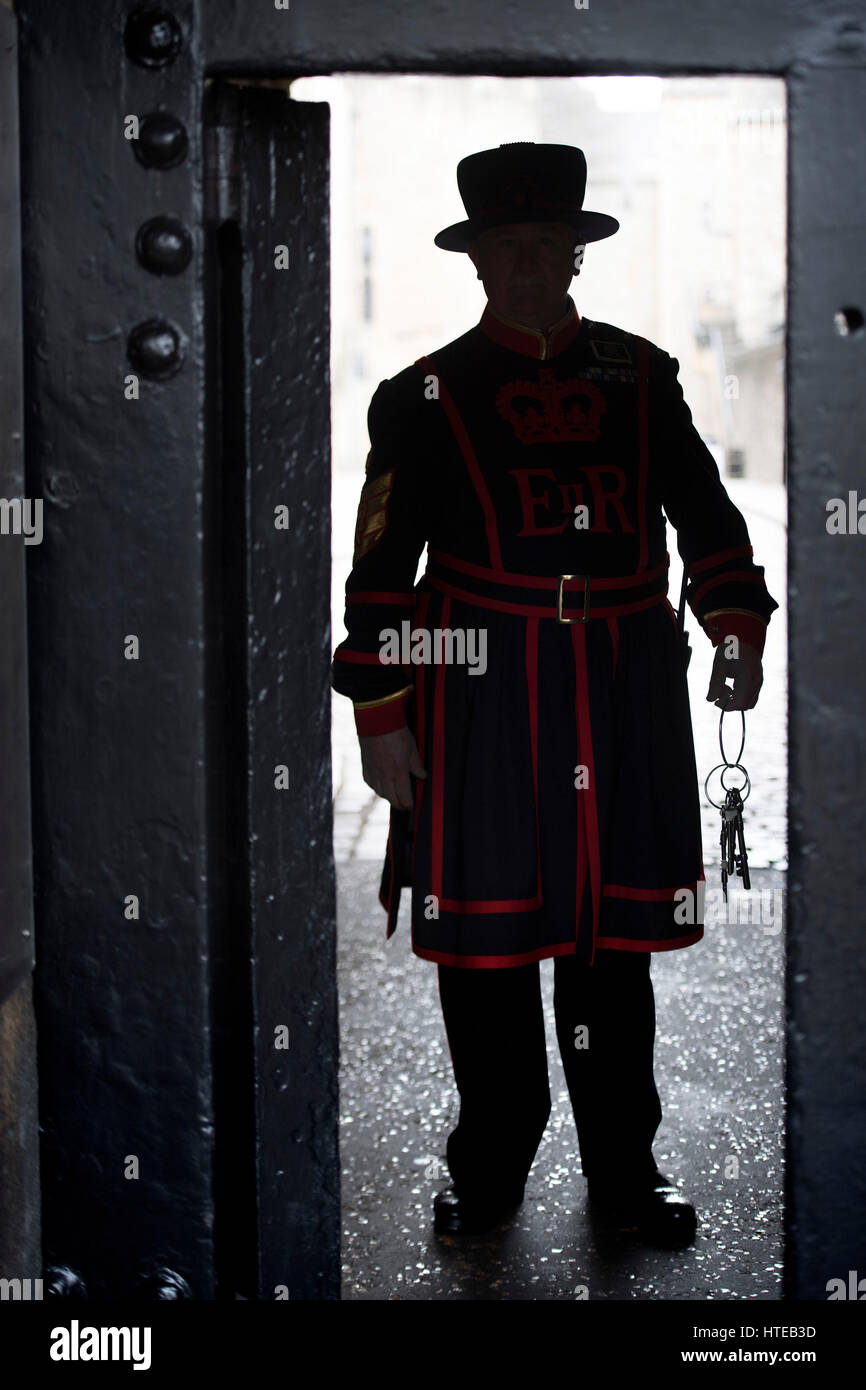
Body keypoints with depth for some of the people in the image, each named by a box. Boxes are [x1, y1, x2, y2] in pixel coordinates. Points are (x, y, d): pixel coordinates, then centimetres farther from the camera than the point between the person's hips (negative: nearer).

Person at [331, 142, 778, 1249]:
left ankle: (623, 1169, 21)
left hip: (627, 696, 2)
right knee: (484, 926, 5)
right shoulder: (426, 395, 2)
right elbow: (382, 567, 0)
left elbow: (705, 514, 13)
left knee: (614, 928, 9)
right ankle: (490, 1166, 21)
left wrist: (737, 629, -2)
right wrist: (380, 712, -6)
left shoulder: (640, 376, 11)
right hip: (482, 696, -2)